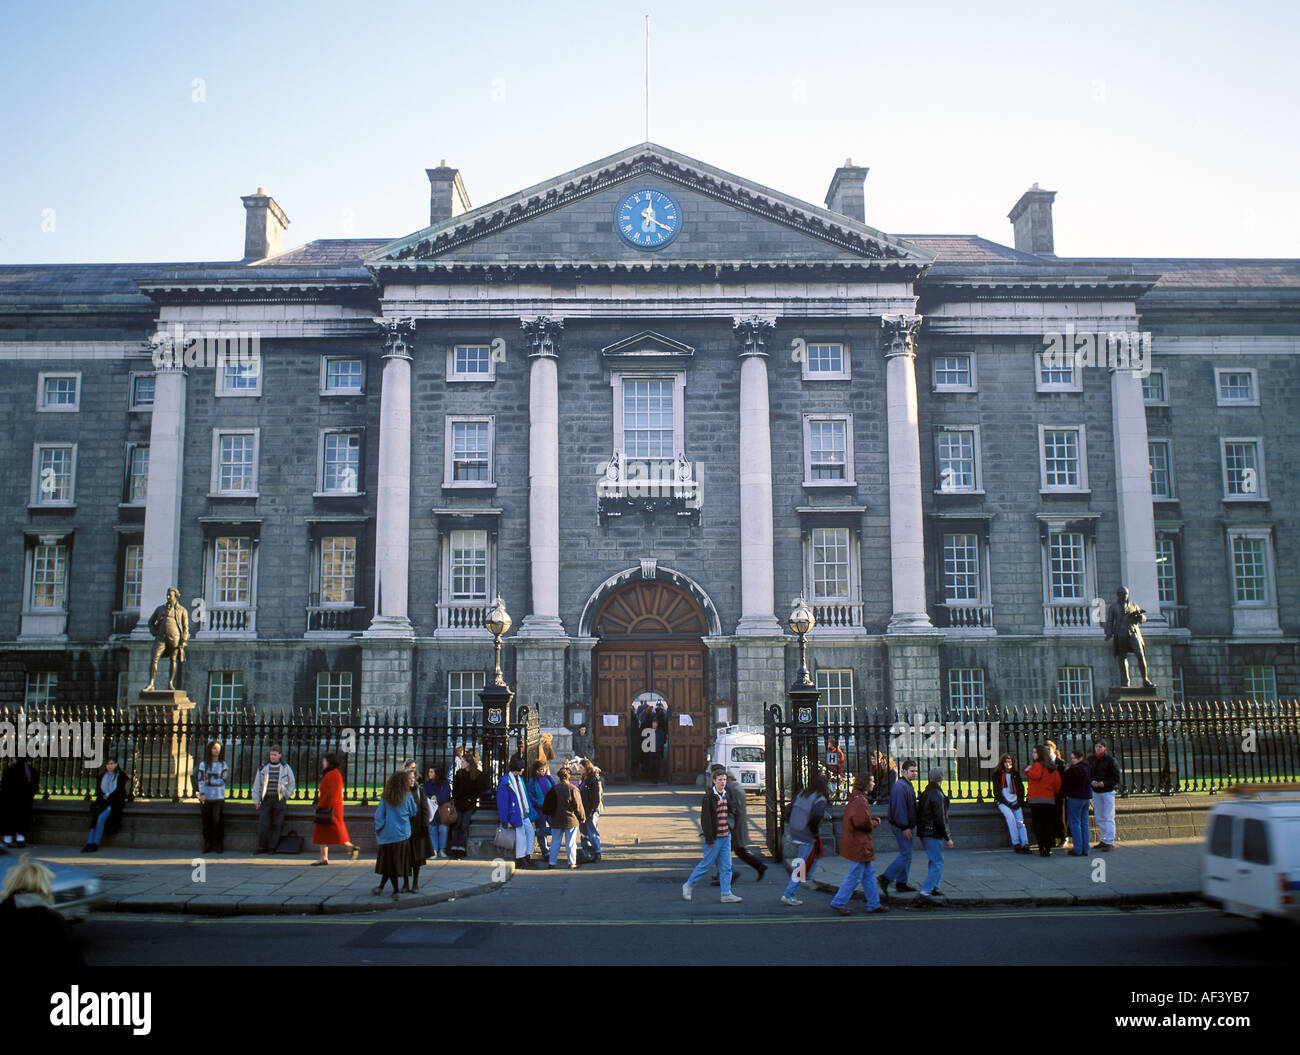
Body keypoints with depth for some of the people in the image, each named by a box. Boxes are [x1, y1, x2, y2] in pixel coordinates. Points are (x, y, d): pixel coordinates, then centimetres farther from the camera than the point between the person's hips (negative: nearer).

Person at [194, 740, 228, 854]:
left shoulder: (223, 764, 9)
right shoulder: (203, 764, 8)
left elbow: (225, 780, -1)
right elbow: (200, 780, -2)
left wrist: (210, 781, -6)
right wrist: (202, 793, -15)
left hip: (218, 797, -1)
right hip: (205, 797, 1)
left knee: (217, 822, -6)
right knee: (206, 822, 0)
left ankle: (219, 846, 0)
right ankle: (207, 845, 10)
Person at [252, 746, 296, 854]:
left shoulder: (285, 768, 5)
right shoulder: (263, 768, 8)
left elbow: (291, 783, 16)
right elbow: (257, 784, 10)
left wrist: (286, 795, 7)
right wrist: (256, 800, 5)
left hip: (279, 800, -1)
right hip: (266, 799, 1)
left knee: (276, 825, -1)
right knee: (263, 824, -7)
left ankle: (272, 847, 5)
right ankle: (262, 847, 1)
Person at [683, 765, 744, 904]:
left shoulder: (727, 794, 7)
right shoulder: (708, 797, -13)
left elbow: (736, 812, 21)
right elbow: (705, 820, -15)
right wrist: (709, 839, -16)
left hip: (726, 835, 6)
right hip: (714, 837, -6)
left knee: (726, 867, 6)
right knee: (706, 864, 3)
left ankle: (726, 894, 12)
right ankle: (688, 886, 19)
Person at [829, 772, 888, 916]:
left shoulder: (856, 798, 12)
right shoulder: (860, 800, -21)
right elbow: (861, 821, -28)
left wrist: (873, 819, 6)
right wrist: (874, 824, -10)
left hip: (860, 844, 11)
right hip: (859, 845, -11)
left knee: (868, 874, 16)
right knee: (854, 876, -2)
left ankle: (874, 904, 23)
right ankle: (838, 903, 5)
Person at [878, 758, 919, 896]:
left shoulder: (908, 785, 16)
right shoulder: (900, 786, -18)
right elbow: (899, 808, -24)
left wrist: (911, 825, 23)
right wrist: (904, 827, -24)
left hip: (906, 825, 11)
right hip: (901, 826, -11)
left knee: (906, 854, 13)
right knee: (905, 854, -10)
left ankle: (902, 883, 19)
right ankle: (885, 878, -6)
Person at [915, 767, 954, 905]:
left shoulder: (924, 793, 12)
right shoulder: (937, 795, -17)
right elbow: (940, 819, -19)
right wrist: (947, 838, -14)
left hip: (923, 833, 9)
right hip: (933, 834, -9)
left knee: (935, 860, 23)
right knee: (937, 863, -8)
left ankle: (934, 887, 28)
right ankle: (925, 892, -15)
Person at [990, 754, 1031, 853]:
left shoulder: (1016, 775, 19)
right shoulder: (997, 774, 8)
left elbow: (1021, 789, 15)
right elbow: (996, 792, 2)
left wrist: (1019, 802, -2)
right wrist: (1007, 803, -8)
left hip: (1015, 803, 3)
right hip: (1003, 803, -3)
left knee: (1020, 821, -18)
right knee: (1011, 817, -28)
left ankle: (1025, 845, -26)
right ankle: (1016, 844, -29)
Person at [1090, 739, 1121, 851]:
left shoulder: (1110, 759, -8)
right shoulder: (1091, 760, 6)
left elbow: (1116, 778, -8)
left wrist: (1104, 783, -20)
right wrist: (1092, 782, -8)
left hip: (1108, 791, -5)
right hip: (1095, 792, 5)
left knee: (1108, 818, -7)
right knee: (1099, 818, 11)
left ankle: (1110, 842, -6)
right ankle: (1102, 840, 20)